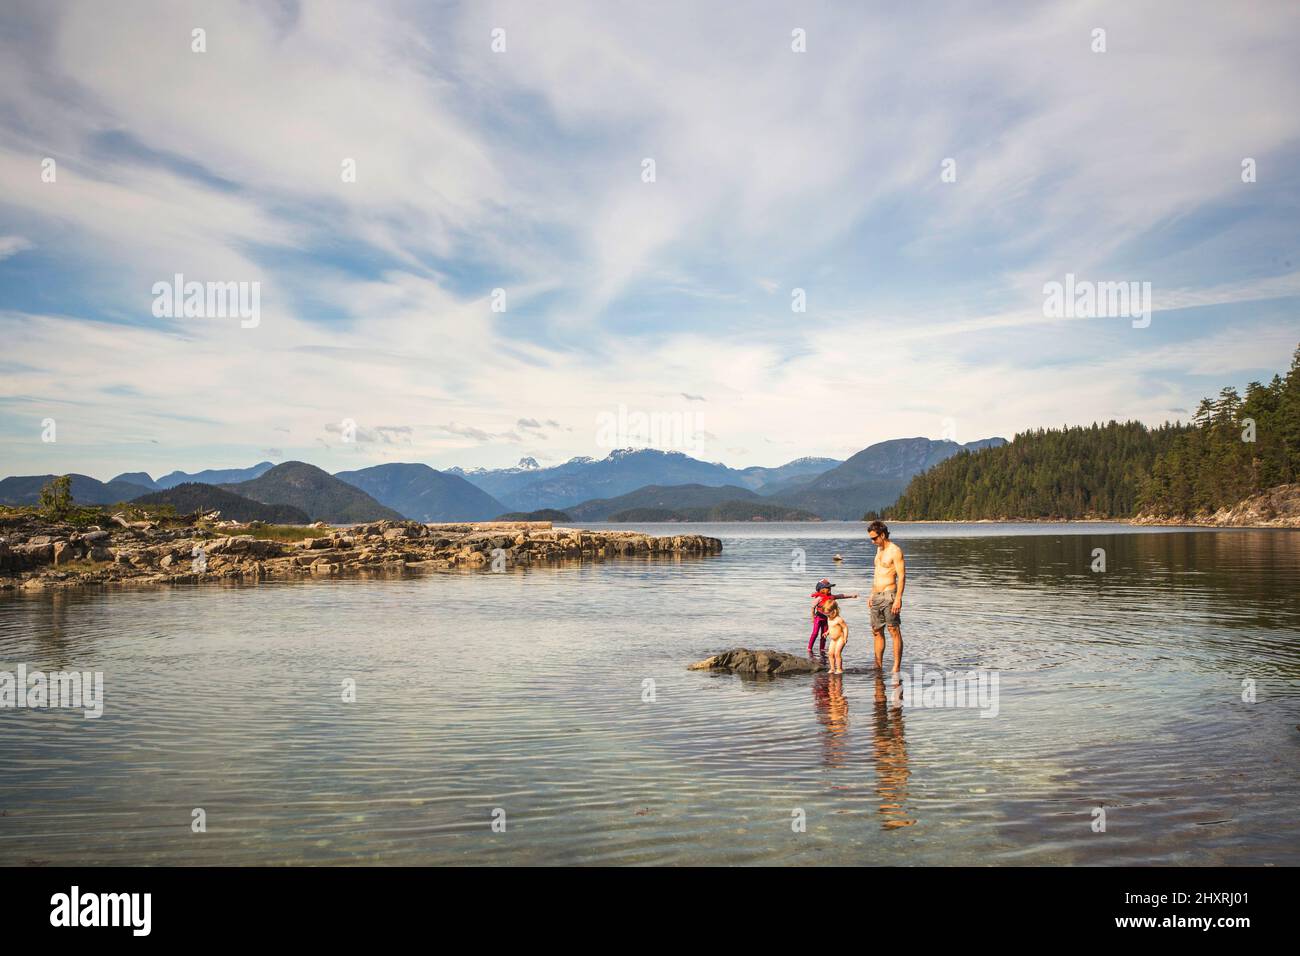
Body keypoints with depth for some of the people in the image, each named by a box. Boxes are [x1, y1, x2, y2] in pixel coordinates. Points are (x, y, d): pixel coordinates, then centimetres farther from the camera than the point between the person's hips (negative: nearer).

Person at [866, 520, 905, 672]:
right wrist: (872, 594, 21)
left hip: (889, 595, -9)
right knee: (877, 631, 10)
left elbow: (902, 576, -15)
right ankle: (878, 666, 16)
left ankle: (897, 667, -5)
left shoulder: (895, 551, -11)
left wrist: (898, 599, -21)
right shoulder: (879, 549, 16)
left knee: (894, 631, -6)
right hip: (877, 597, 9)